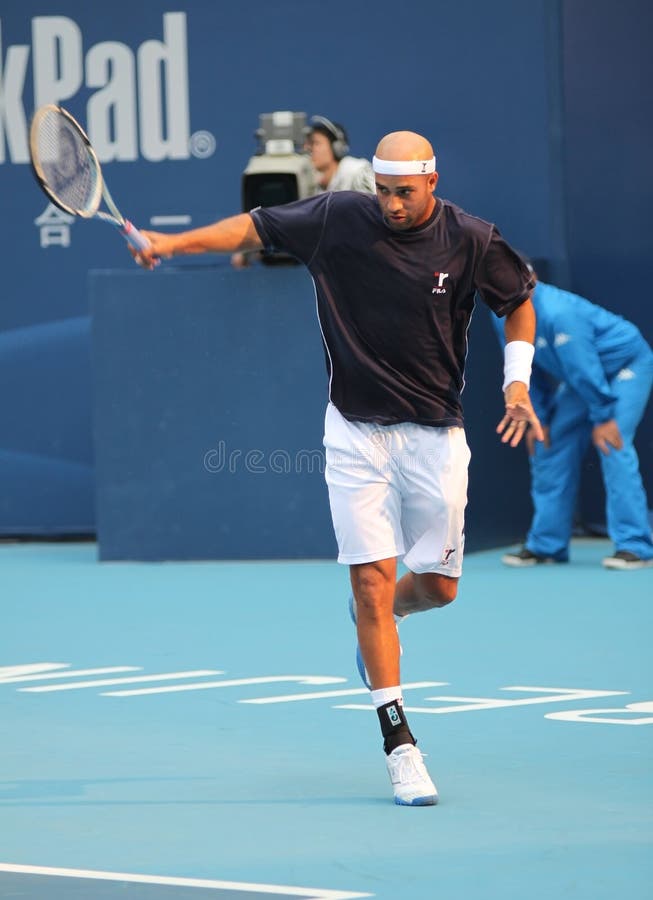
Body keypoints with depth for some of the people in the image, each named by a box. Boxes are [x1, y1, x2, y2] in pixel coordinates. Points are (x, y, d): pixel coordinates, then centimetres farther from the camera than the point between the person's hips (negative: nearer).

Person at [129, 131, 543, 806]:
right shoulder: (337, 219, -7)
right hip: (356, 433, -1)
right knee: (371, 580, -7)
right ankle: (398, 742, -3)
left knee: (438, 586, 6)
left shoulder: (471, 240, -6)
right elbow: (255, 228, -1)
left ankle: (382, 612, 44)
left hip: (435, 435, 1)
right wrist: (173, 242, -14)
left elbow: (518, 301, 9)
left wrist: (517, 381, -3)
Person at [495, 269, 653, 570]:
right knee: (553, 448, 3)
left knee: (612, 444, -23)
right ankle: (546, 544, 12)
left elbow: (584, 369, -31)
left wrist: (603, 418, -25)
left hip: (626, 365, -9)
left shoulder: (557, 314, -36)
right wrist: (537, 418, 0)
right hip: (585, 375, 9)